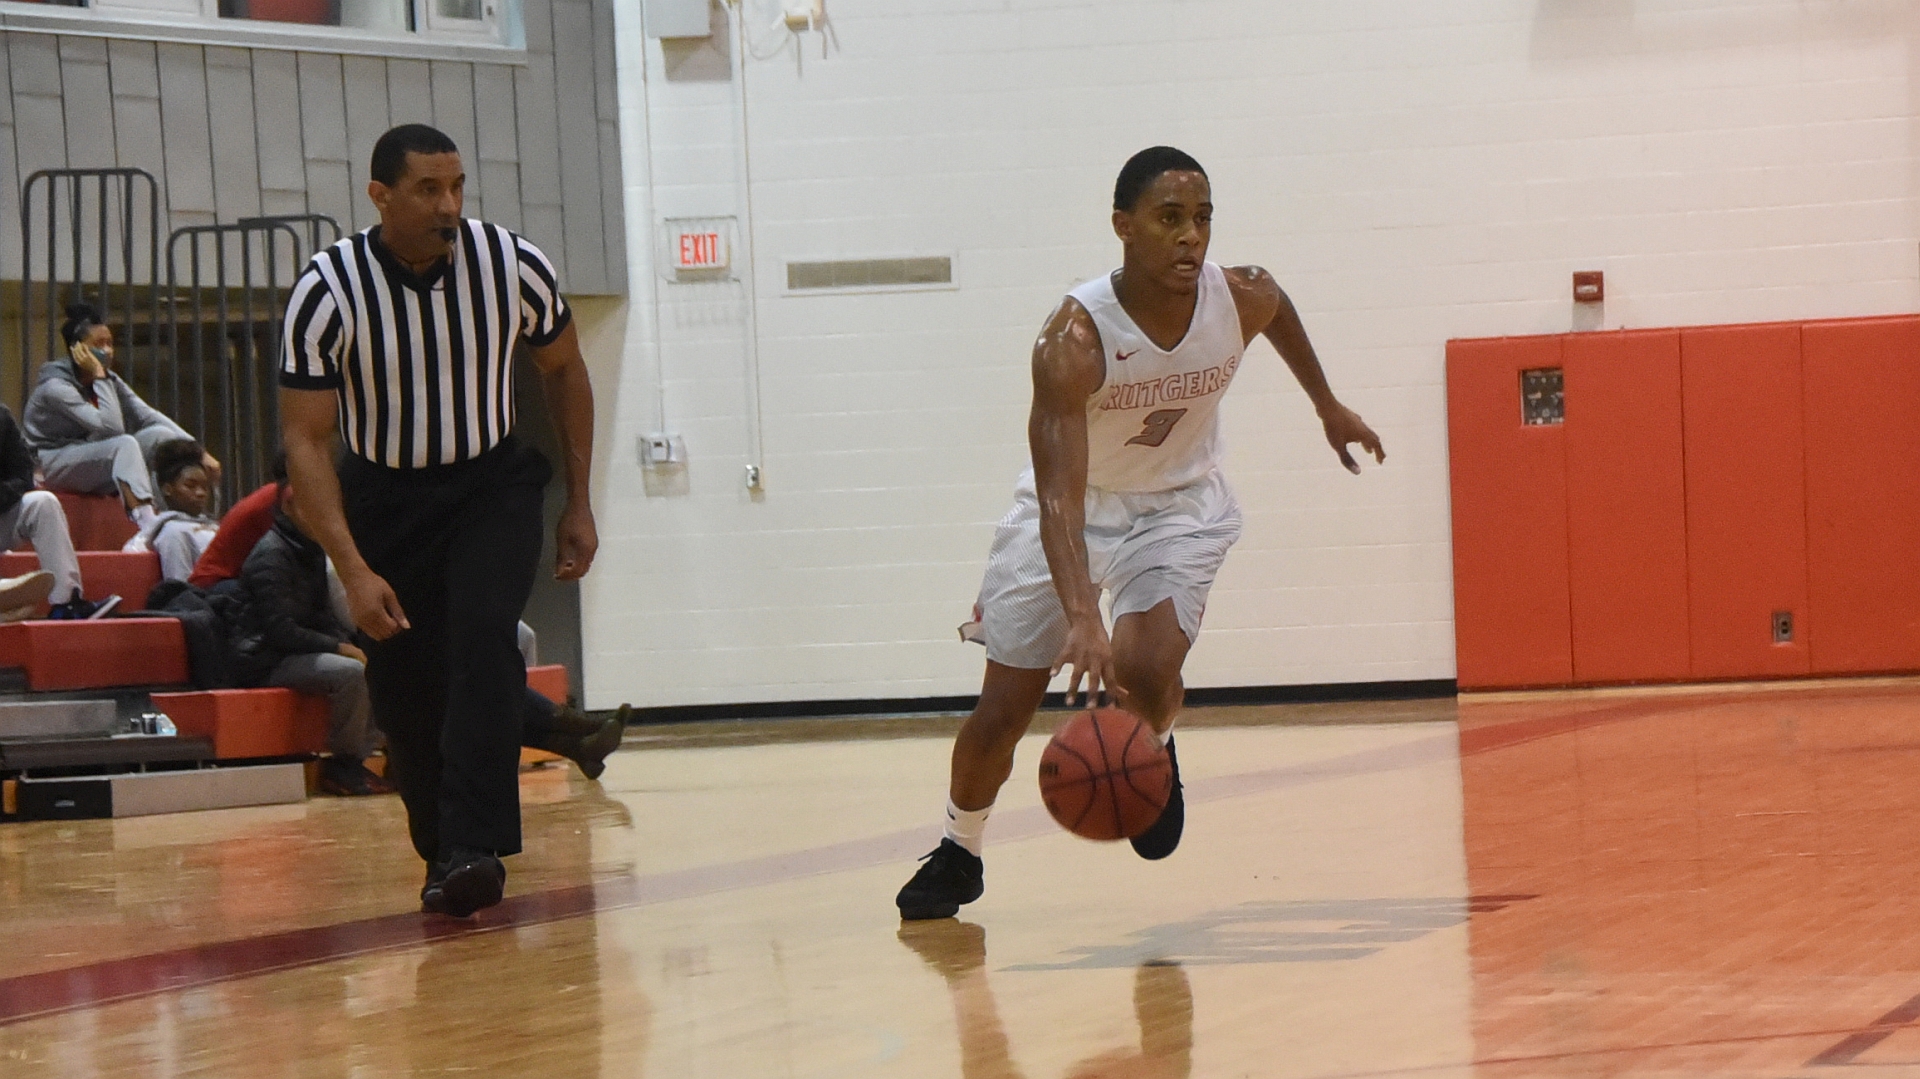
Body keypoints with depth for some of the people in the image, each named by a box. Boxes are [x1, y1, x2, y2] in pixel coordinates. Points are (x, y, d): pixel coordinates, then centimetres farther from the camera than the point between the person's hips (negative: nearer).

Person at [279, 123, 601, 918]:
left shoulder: (512, 265, -16)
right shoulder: (327, 292, -22)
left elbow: (563, 370, 4)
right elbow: (304, 440, -20)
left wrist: (579, 503, 5)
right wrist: (353, 570, -29)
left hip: (492, 486, 0)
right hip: (384, 498, 0)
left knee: (481, 640, -23)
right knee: (402, 686, 2)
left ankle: (475, 848, -28)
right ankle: (441, 853, 23)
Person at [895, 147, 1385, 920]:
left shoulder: (1242, 299, -21)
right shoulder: (1076, 337, -34)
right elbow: (1058, 497, -41)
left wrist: (1328, 407, 20)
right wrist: (1081, 617, -54)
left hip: (1180, 504, 2)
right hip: (1076, 504, -2)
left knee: (1146, 668, -23)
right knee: (1003, 707, 2)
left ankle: (1155, 752, 13)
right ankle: (957, 854, 28)